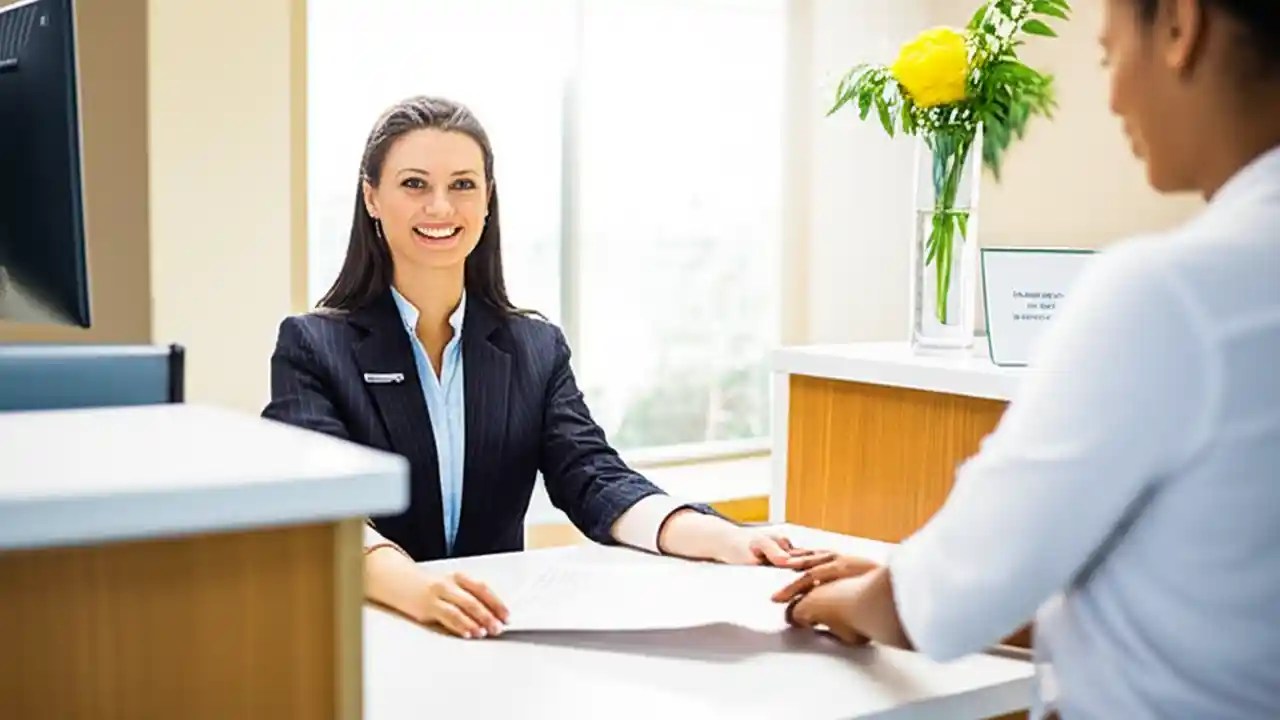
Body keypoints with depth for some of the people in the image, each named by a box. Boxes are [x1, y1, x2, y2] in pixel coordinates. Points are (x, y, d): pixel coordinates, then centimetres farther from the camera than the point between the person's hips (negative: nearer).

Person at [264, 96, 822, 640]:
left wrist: (722, 539, -22)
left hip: (496, 638, 2)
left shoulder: (537, 350, 9)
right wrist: (413, 587, -37)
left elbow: (593, 480, -3)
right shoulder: (313, 347, -2)